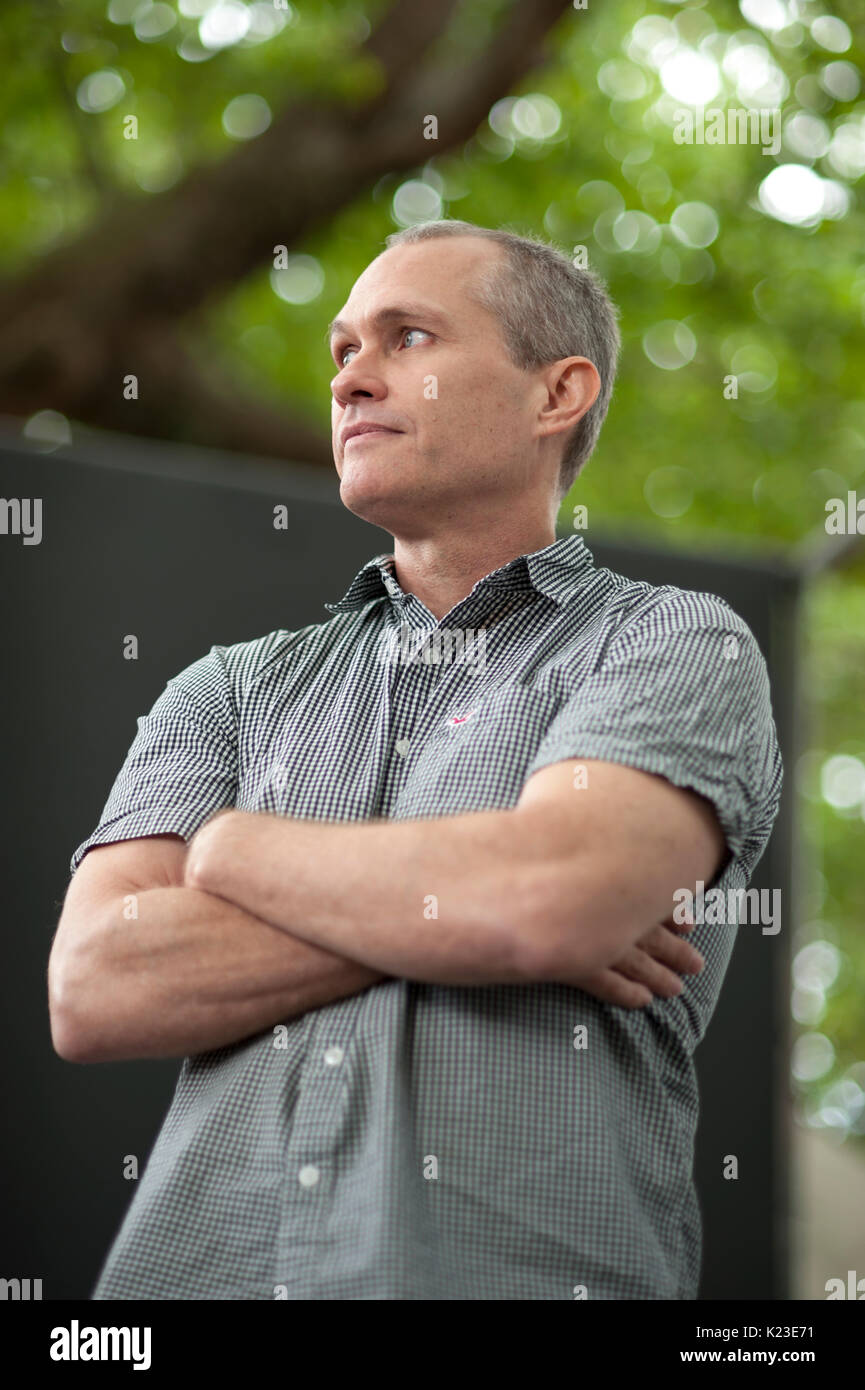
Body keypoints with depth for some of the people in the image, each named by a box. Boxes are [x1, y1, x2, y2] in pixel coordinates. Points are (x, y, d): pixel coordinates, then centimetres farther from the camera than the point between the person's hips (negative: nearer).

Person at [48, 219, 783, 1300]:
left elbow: (548, 900, -14)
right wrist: (464, 907, -6)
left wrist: (237, 847, 1)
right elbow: (94, 991, 0)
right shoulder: (234, 691, 15)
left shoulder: (678, 644, 5)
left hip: (523, 1267, -3)